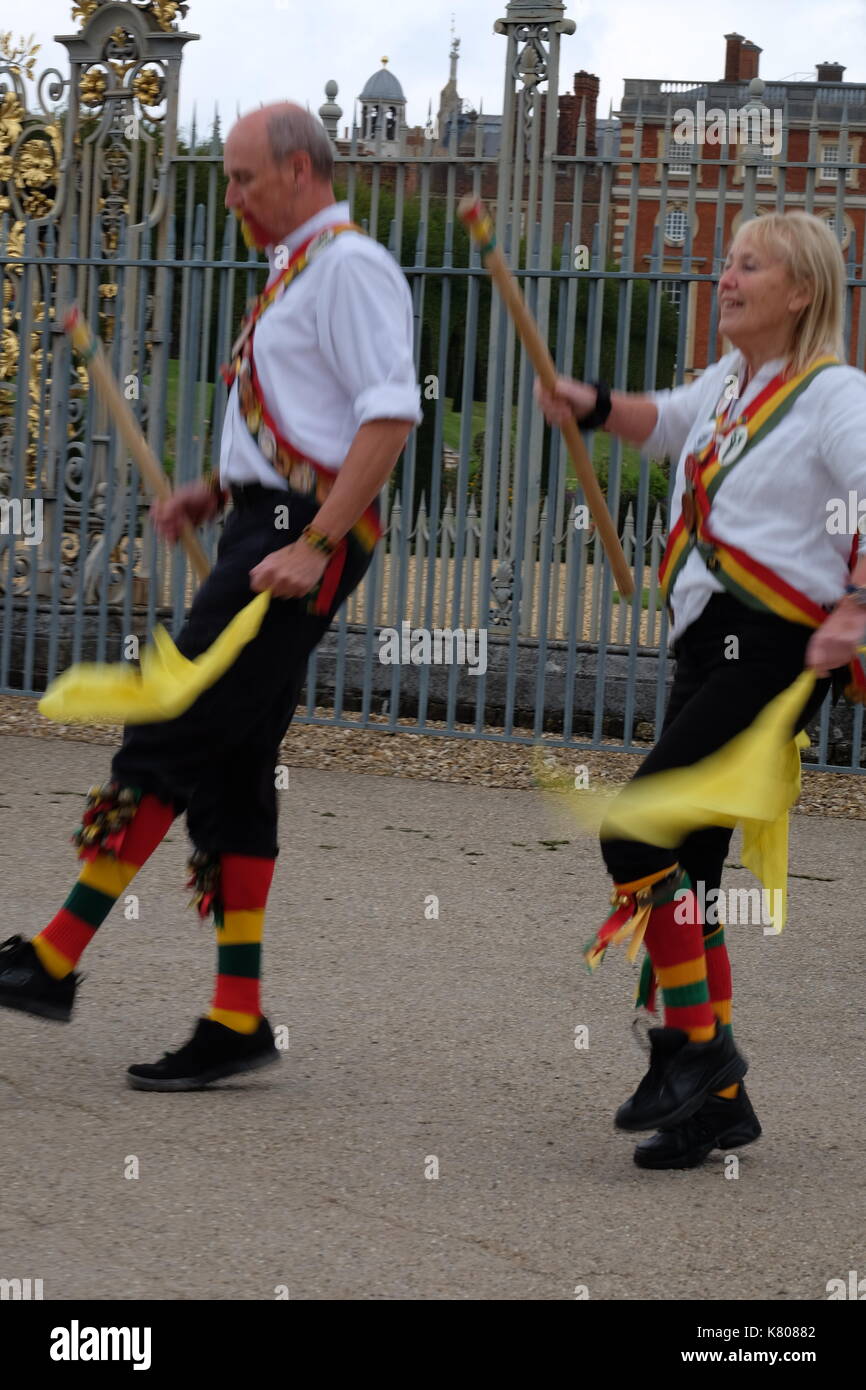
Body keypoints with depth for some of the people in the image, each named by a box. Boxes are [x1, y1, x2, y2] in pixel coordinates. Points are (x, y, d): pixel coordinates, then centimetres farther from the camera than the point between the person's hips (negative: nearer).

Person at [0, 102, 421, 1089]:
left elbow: (390, 416, -19)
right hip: (267, 529, 10)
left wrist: (314, 544, -24)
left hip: (299, 538, -10)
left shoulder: (348, 265, -8)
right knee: (230, 769, 6)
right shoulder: (297, 272, 23)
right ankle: (237, 1019, 7)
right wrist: (221, 492, 15)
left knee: (168, 738, -12)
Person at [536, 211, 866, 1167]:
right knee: (689, 866, 9)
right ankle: (717, 1101, 16)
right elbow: (666, 423, 36)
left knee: (636, 833, -17)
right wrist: (594, 406, 19)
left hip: (775, 654, -9)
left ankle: (697, 1042, -8)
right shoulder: (732, 380, 16)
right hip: (709, 645, 9)